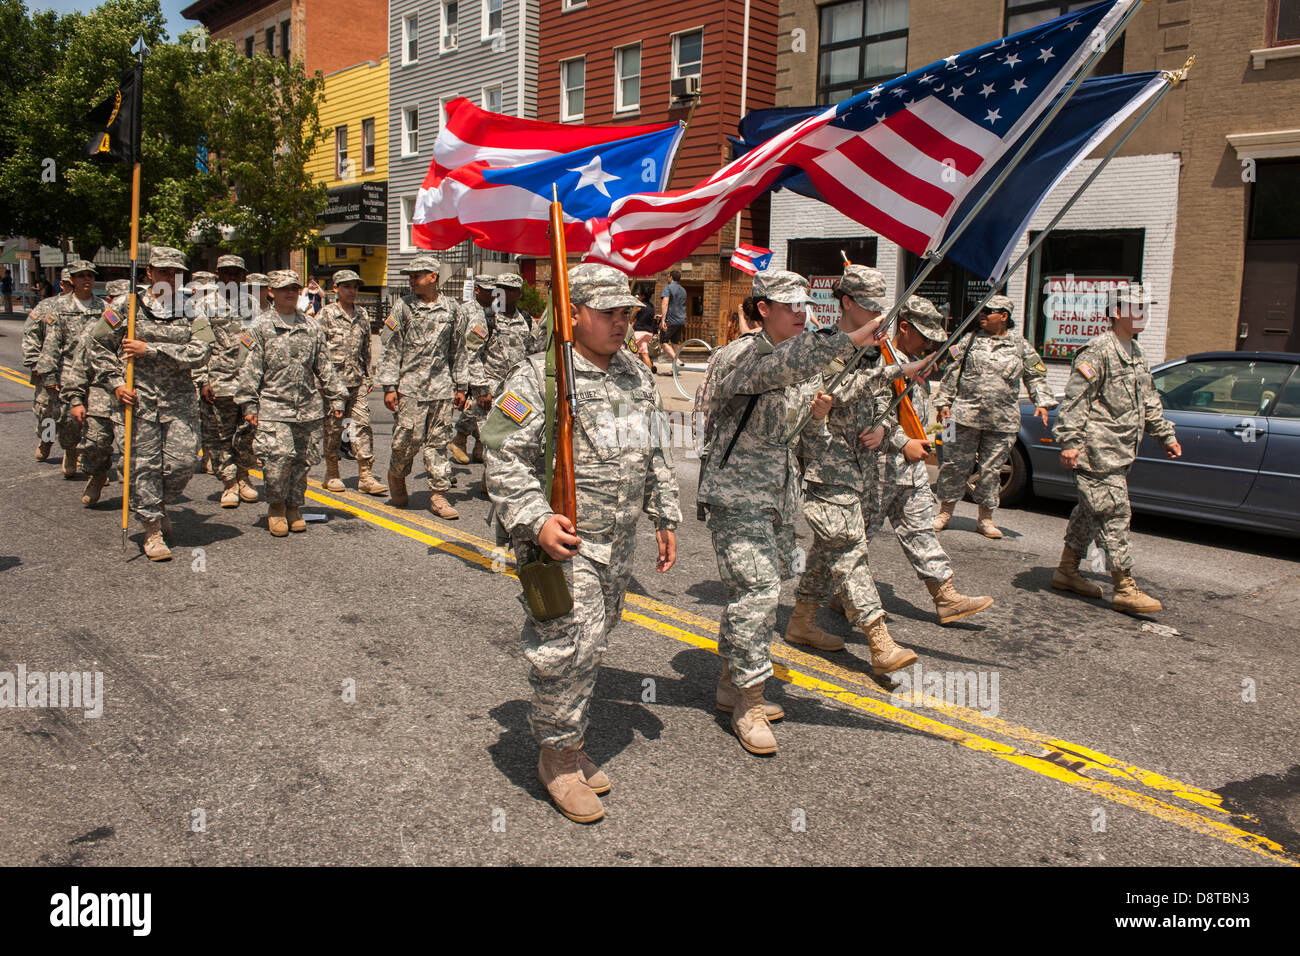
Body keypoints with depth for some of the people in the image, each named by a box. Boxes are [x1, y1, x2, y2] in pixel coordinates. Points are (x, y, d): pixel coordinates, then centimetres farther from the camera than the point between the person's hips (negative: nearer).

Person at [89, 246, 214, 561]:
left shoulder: (192, 312, 5)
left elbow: (199, 354, -10)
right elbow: (99, 346, 10)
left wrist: (150, 350, -13)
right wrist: (115, 382, -1)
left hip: (180, 401, 1)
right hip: (139, 399, -1)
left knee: (181, 463, -3)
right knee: (144, 464, -1)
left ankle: (158, 505, 27)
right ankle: (153, 529, 10)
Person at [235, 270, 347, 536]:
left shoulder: (312, 327, 12)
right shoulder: (260, 327, 2)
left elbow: (325, 367, 16)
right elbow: (250, 369, 0)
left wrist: (336, 398, 13)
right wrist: (249, 405, -4)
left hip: (309, 407, 4)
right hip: (273, 406, -3)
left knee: (303, 460, 6)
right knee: (278, 457, -14)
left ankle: (293, 508, 21)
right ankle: (276, 507, 7)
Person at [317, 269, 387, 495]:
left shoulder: (362, 314, 12)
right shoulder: (326, 314, -3)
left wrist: (367, 377, 15)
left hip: (357, 381, 4)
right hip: (334, 379, -4)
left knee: (362, 425, -1)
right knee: (333, 428, 4)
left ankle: (366, 476, -1)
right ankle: (332, 474, 17)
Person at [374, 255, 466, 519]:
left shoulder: (450, 308, 9)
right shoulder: (403, 306, 1)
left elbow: (456, 351, 16)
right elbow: (391, 349, 0)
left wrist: (460, 386, 14)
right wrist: (389, 386, -6)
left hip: (441, 386, 2)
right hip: (410, 384, -2)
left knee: (439, 441, 3)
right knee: (409, 438, -3)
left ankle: (439, 495, 8)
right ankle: (396, 474, 27)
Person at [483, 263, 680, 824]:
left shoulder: (636, 376, 11)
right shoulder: (537, 378, -11)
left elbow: (656, 456, 20)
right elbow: (506, 460, -14)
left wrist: (665, 517, 17)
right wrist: (536, 521, -25)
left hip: (620, 542, 7)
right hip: (563, 540, -7)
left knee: (591, 648, 15)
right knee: (568, 647, -8)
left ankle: (568, 745, 32)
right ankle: (557, 756, 13)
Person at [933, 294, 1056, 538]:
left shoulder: (1020, 346, 8)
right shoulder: (971, 341, 8)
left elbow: (1036, 376, 13)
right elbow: (952, 373, 11)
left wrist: (1043, 403, 0)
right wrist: (944, 402, 7)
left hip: (1002, 422, 0)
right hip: (965, 415, 0)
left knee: (992, 469, 4)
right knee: (956, 463, 2)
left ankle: (986, 518, 16)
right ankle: (945, 511, 17)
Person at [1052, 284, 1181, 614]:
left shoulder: (1136, 352, 18)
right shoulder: (1099, 350, -11)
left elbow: (1149, 400, 28)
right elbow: (1075, 399, -17)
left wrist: (1166, 435, 26)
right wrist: (1070, 442, -23)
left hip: (1119, 452, 10)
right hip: (1097, 450, -10)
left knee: (1091, 511, 14)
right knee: (1114, 514, -10)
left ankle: (1067, 571, 24)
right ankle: (1125, 589, -9)